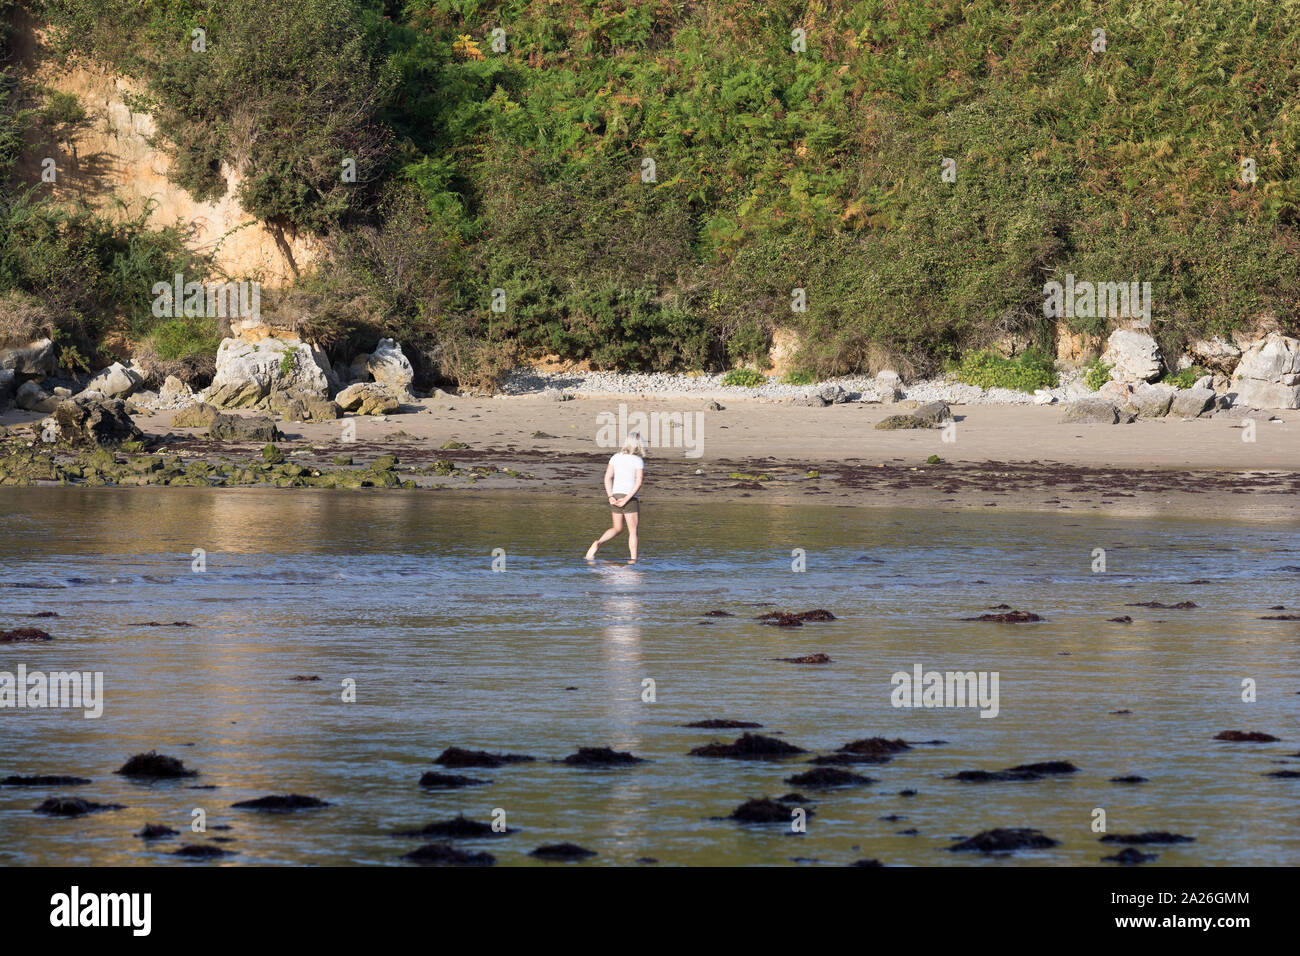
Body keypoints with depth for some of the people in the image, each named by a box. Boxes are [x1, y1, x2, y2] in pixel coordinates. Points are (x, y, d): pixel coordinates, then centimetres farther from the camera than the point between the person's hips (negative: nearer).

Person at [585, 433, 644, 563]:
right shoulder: (638, 460, -6)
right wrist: (627, 499, -15)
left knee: (617, 529, 16)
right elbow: (639, 482, -15)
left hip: (615, 494, 5)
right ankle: (632, 560, 2)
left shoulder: (616, 457, 8)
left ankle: (598, 543, -8)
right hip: (630, 497, -5)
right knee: (633, 531, 6)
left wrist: (610, 497, -3)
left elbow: (608, 477, 2)